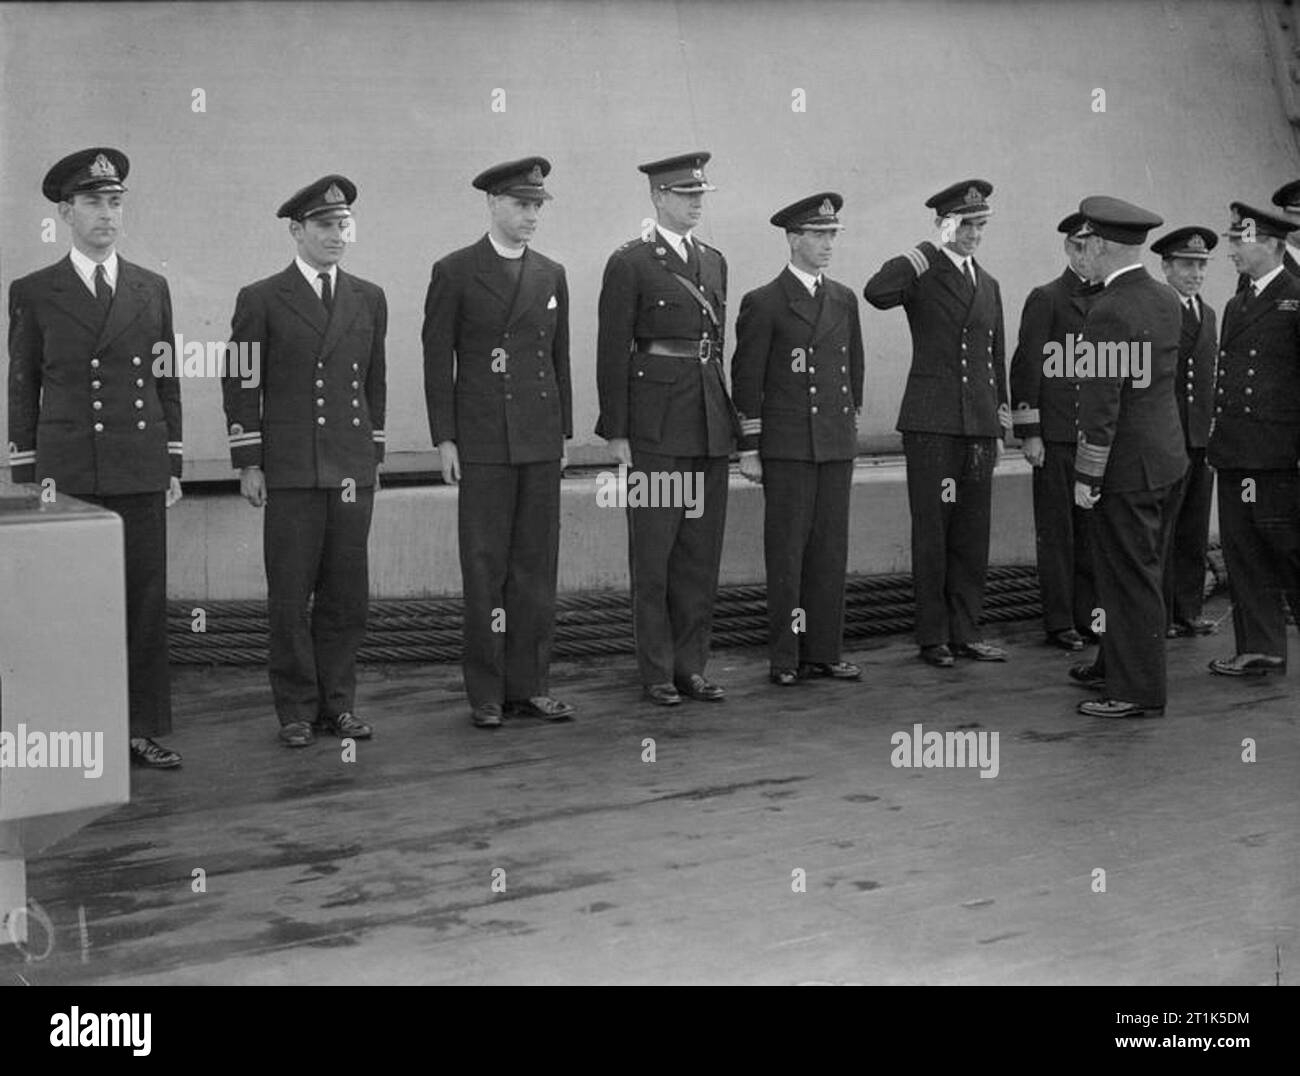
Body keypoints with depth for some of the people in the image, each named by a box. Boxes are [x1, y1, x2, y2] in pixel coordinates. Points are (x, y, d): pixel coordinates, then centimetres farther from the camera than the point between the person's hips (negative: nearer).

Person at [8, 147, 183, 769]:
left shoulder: (151, 289, 11)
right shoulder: (33, 293, 4)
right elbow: (22, 390, 5)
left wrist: (174, 467, 9)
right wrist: (26, 477, 1)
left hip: (141, 472, 2)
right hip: (66, 474, -2)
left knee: (146, 601, 3)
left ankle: (145, 730, 11)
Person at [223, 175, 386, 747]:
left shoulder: (370, 299, 13)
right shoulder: (261, 300, 1)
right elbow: (241, 385, 0)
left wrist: (375, 456, 13)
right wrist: (248, 464, -4)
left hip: (352, 469, 3)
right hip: (290, 471, -3)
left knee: (346, 593, 5)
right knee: (291, 595, 0)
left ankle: (338, 703, 15)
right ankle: (297, 711, 9)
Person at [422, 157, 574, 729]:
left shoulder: (552, 275, 12)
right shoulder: (454, 272, 0)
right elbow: (437, 360, -2)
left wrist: (563, 433, 11)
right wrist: (444, 439, -7)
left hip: (541, 444, 4)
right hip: (483, 444, -4)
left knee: (537, 565, 5)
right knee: (485, 568, 0)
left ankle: (529, 685, 12)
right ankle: (486, 693, 6)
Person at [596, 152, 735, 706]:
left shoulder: (714, 261, 15)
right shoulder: (629, 263, -5)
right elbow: (612, 352, -6)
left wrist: (727, 417, 16)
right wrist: (616, 432, -10)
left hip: (710, 420, 6)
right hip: (655, 421, -6)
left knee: (703, 549, 8)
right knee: (653, 551, 0)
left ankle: (691, 665, 17)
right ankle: (658, 672, 9)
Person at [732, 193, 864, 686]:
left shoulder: (844, 300, 13)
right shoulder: (764, 303, -3)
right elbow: (746, 380, -4)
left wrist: (852, 430, 16)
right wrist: (748, 448, -7)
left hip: (837, 444, 5)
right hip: (786, 446, -5)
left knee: (831, 548, 6)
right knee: (787, 550, -2)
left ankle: (825, 650, 12)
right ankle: (786, 658, 4)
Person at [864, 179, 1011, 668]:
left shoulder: (989, 284, 18)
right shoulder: (920, 273, -2)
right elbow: (876, 293, -26)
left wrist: (1000, 428, 19)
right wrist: (932, 249, -21)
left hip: (979, 425, 6)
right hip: (931, 424, -6)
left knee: (972, 532, 7)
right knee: (932, 530, -1)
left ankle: (966, 632, 15)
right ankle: (933, 637, 6)